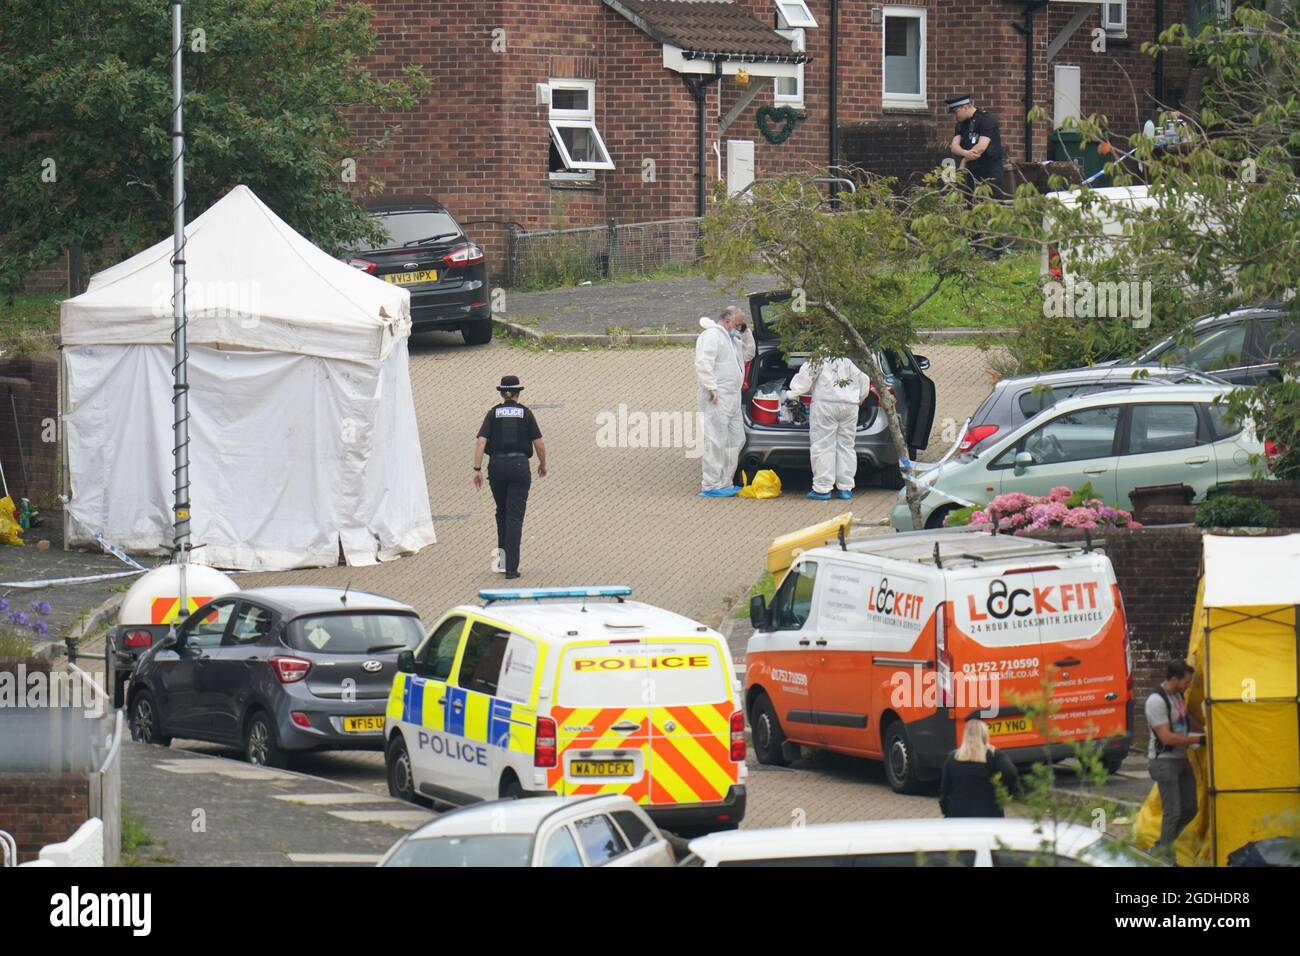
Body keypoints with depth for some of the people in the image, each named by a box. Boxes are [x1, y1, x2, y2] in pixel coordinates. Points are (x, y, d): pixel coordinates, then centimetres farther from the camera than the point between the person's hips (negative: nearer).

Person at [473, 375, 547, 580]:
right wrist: (543, 465, 16)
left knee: (502, 511, 24)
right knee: (515, 516, -3)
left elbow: (481, 442, -6)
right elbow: (539, 444, 0)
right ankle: (511, 567, -9)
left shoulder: (493, 413, 5)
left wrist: (477, 469, -5)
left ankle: (502, 552, 21)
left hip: (497, 465, 2)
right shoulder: (525, 413, 2)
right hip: (520, 466, -2)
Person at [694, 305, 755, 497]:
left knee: (736, 440, 13)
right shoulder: (712, 335, -11)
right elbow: (703, 364, -20)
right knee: (716, 442, -9)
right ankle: (710, 486, -8)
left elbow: (748, 353, 30)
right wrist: (712, 389, -23)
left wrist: (746, 332, 17)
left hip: (732, 398, 10)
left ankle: (725, 482, 19)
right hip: (717, 399, -10)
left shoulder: (732, 338, 20)